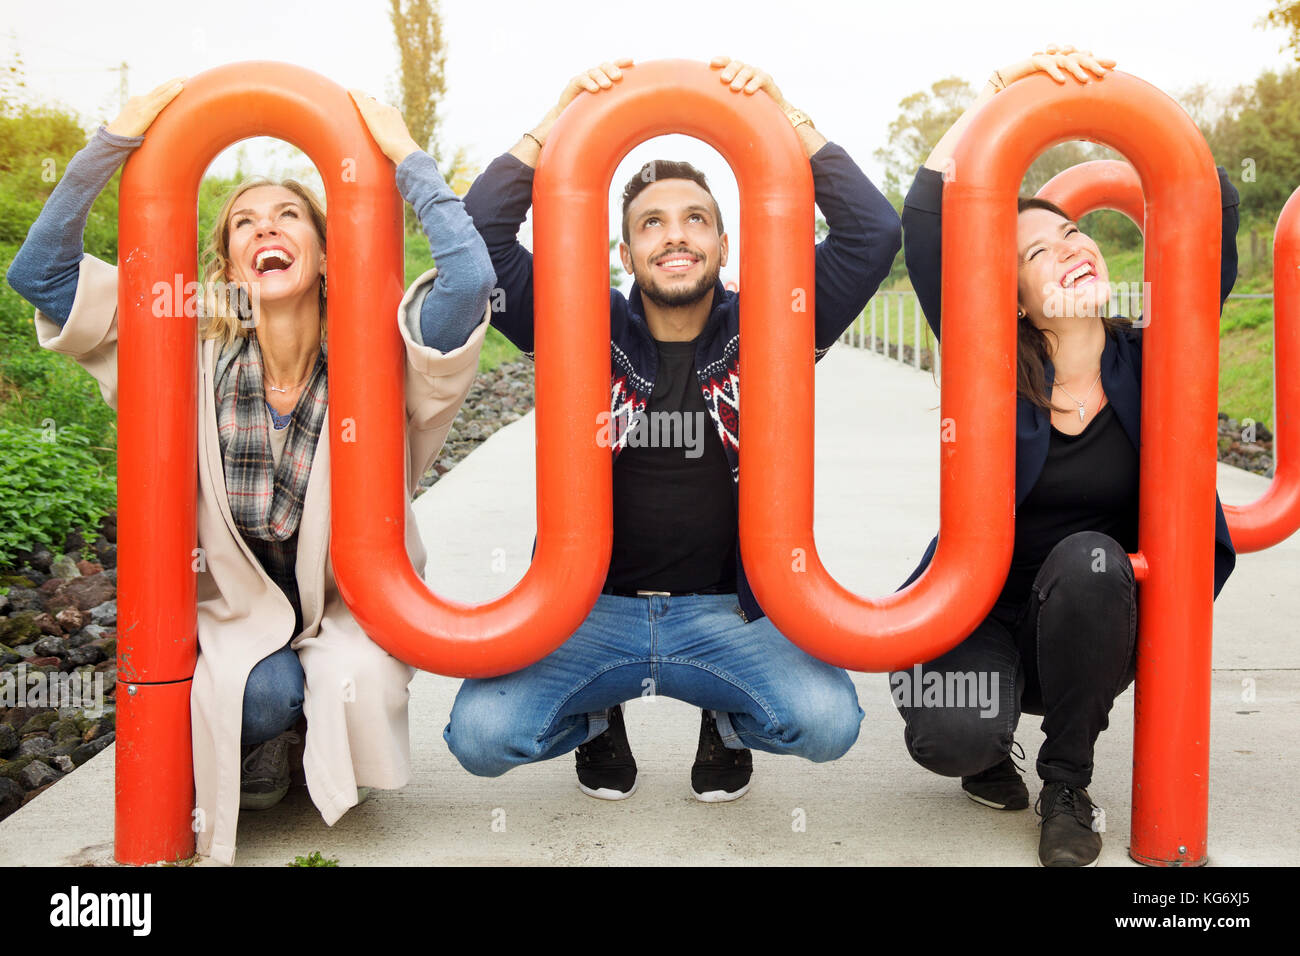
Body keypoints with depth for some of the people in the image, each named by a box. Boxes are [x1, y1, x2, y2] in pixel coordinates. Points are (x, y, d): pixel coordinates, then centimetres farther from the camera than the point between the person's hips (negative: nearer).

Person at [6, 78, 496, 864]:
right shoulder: (196, 359, -7)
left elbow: (470, 276, -32)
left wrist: (405, 155, -22)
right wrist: (115, 142, -16)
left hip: (352, 601, 0)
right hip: (244, 604, 1)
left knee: (351, 682, -30)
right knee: (262, 693, -30)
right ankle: (261, 751, 10)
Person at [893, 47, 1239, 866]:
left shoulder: (1150, 365, -2)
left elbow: (1214, 212, -10)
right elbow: (926, 220, -18)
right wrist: (1003, 88, -20)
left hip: (1096, 628, 2)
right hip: (988, 614, -1)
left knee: (1088, 557, -33)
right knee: (950, 740, -31)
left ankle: (1068, 784, -9)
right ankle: (994, 748, 12)